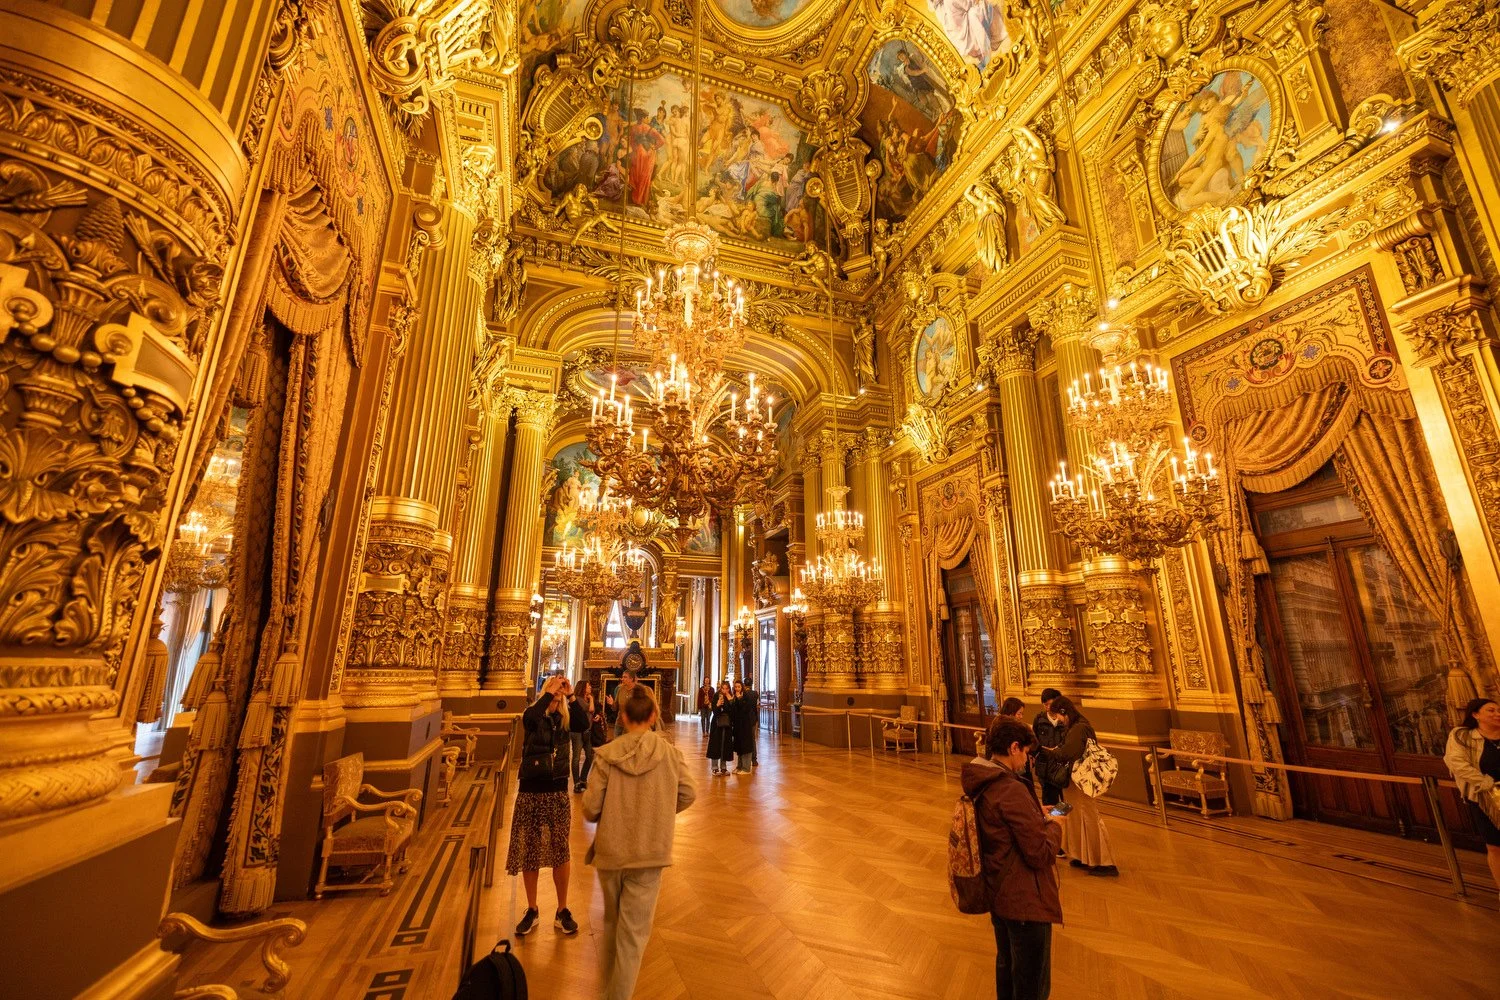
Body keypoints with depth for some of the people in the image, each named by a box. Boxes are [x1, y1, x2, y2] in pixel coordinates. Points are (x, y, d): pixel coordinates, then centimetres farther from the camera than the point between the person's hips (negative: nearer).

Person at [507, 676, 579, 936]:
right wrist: (549, 691, -29)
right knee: (529, 851, 11)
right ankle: (532, 910, 29)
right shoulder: (534, 718, -7)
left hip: (558, 793, 1)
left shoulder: (564, 720, 0)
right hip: (531, 793, -1)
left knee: (560, 851, 6)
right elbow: (528, 717, -30)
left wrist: (570, 694, -21)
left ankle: (562, 911, 22)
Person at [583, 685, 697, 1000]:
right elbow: (688, 794, -3)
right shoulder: (669, 752, -11)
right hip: (650, 852, -2)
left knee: (612, 922, 26)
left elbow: (590, 808, -11)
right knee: (633, 931, 10)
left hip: (610, 849, 2)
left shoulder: (608, 754, -13)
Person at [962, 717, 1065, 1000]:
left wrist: (1038, 817, 9)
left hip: (997, 894, 9)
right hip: (1025, 901, -8)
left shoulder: (981, 783, -1)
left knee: (1006, 968, 27)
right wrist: (1055, 825, -6)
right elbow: (1041, 854, -23)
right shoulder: (1012, 790, -29)